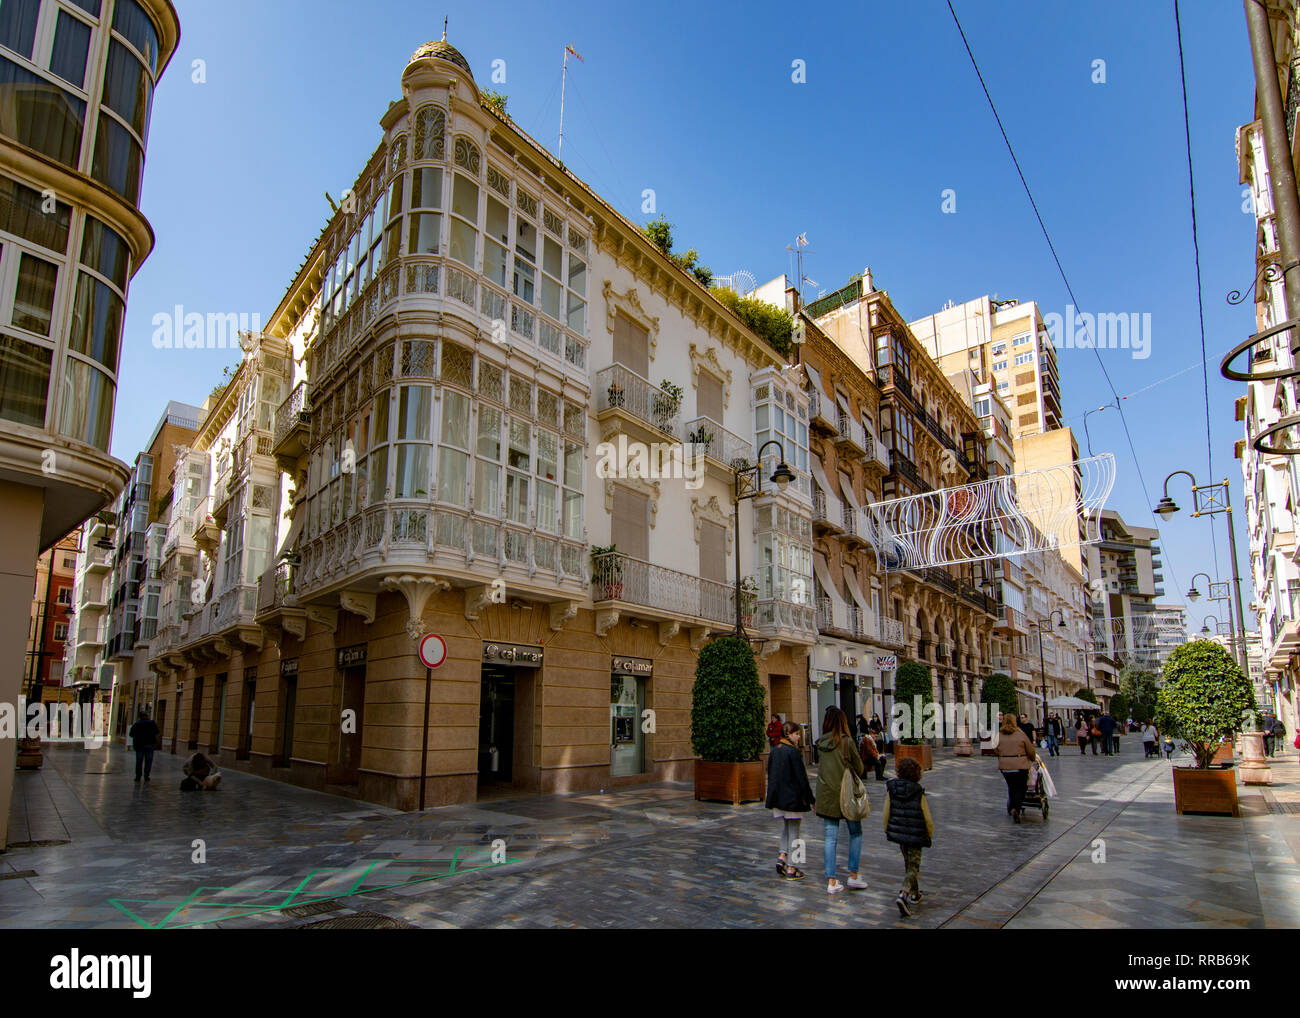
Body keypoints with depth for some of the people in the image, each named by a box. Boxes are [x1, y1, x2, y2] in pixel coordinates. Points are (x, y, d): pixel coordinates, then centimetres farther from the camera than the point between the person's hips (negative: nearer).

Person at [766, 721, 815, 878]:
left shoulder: (774, 751, 7)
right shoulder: (793, 752, -15)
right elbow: (801, 778, -14)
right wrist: (812, 800, -6)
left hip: (778, 799, 7)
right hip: (793, 799, -7)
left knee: (785, 829, 19)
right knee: (793, 833, 3)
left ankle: (782, 855, 1)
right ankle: (791, 868, 7)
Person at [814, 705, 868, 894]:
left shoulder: (820, 744, 1)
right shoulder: (847, 741, -11)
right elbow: (859, 768, -4)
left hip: (825, 795, 4)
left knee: (831, 837, 7)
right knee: (855, 833, 14)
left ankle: (831, 881, 7)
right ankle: (853, 876, 13)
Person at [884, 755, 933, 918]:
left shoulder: (891, 789, -6)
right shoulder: (919, 793, -15)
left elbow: (887, 812, 0)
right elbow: (927, 818, -9)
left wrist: (887, 830, 14)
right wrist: (930, 833, 9)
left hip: (898, 831, 4)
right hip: (915, 835, -4)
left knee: (908, 863, 23)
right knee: (913, 866, 2)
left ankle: (914, 894, 36)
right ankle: (904, 894, -18)